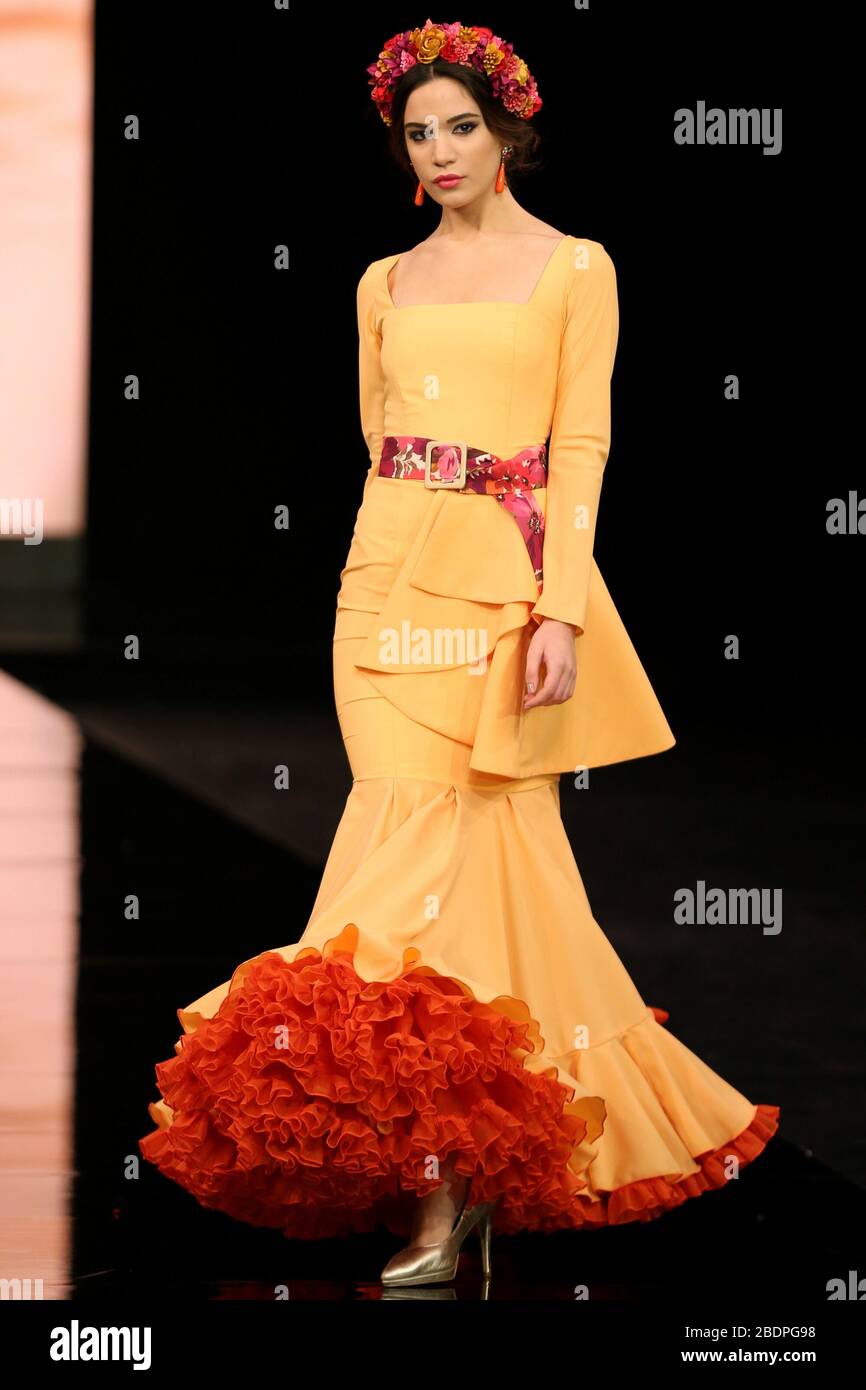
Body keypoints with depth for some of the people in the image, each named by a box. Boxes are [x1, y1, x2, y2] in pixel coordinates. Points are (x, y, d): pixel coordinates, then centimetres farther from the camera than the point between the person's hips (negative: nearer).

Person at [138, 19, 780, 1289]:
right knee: (435, 842, -3)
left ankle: (448, 1191, -6)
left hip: (506, 578, -3)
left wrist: (561, 612, -12)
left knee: (457, 838, -9)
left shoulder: (574, 270, 3)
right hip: (392, 572, 4)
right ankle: (447, 1182, 2)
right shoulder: (386, 285, 15)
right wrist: (386, 576, 13)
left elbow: (581, 448, -3)